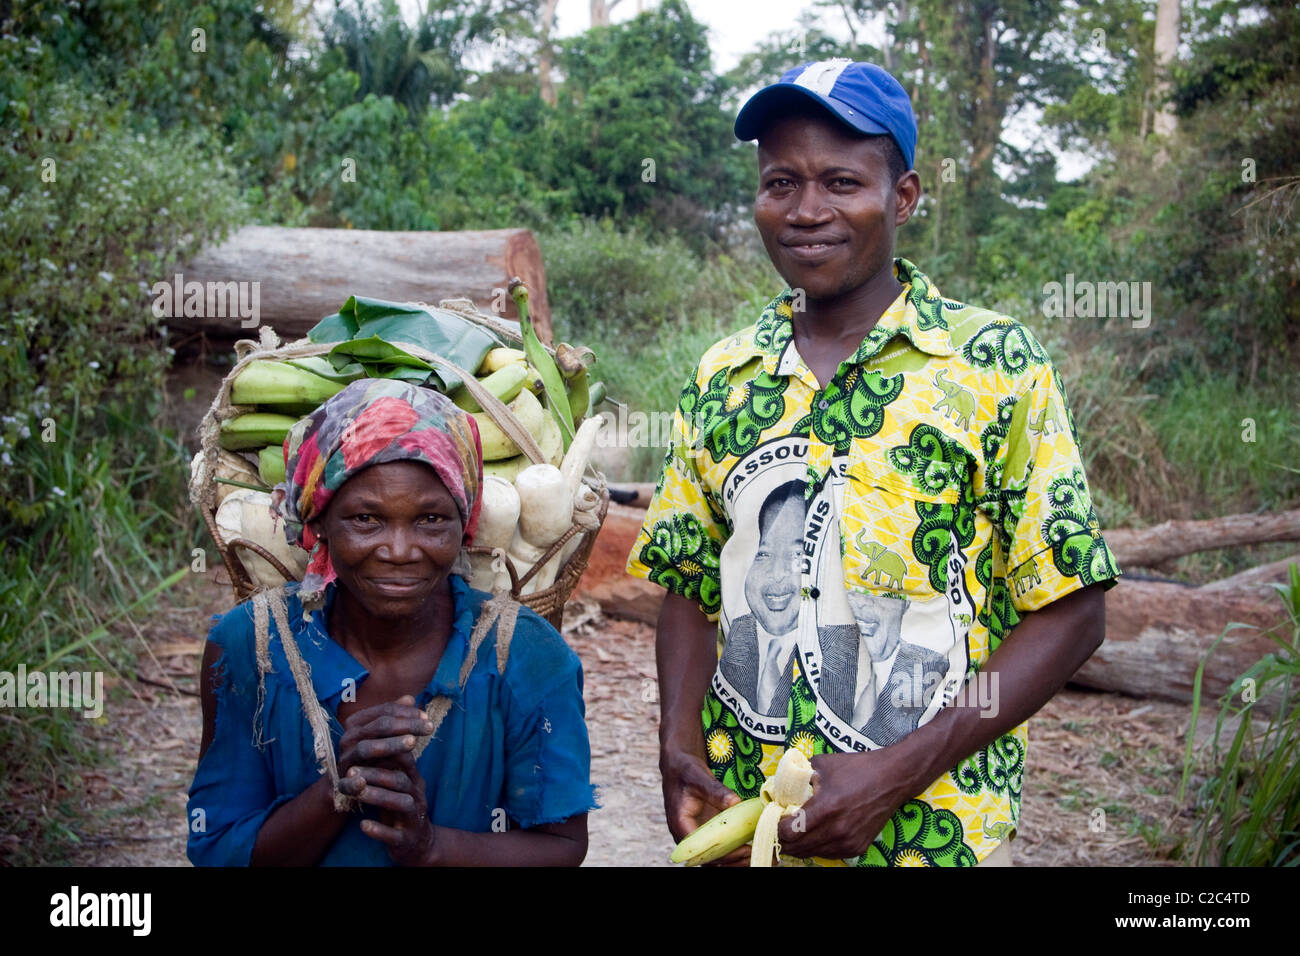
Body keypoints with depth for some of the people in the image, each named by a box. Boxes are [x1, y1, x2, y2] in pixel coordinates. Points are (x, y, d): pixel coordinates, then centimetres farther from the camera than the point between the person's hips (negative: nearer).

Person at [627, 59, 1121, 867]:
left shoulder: (996, 365, -9)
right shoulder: (721, 377, 2)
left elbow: (1071, 616, -9)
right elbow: (691, 586, 8)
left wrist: (897, 774, -17)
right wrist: (680, 748, -8)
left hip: (929, 831, -3)